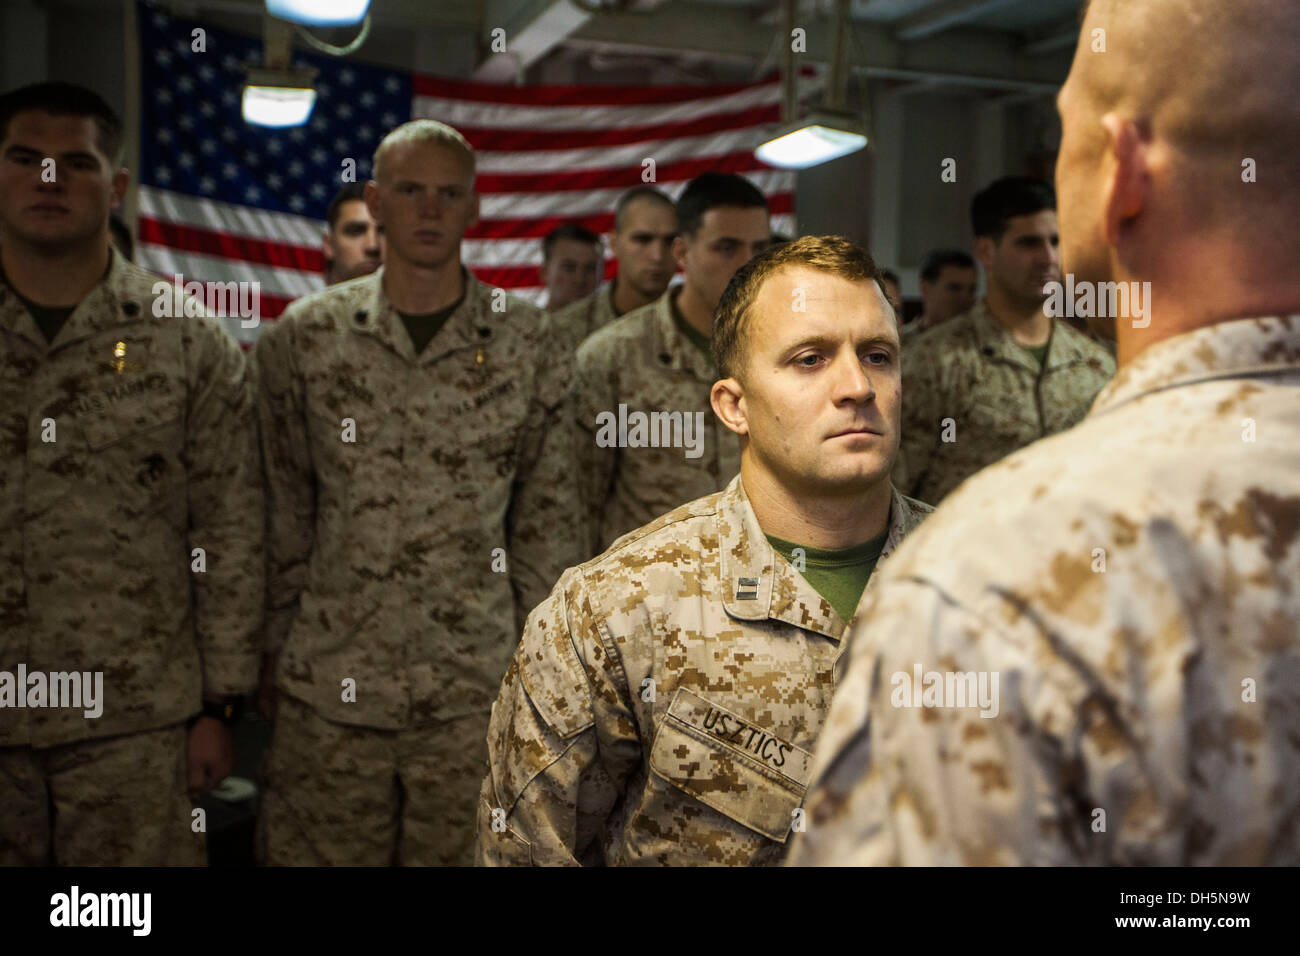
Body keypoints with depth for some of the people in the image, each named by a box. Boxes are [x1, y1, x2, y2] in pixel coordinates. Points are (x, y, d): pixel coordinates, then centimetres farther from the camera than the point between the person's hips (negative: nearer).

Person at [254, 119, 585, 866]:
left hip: (475, 692, 0)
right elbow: (280, 510, 7)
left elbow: (548, 517, 6)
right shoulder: (304, 336, 2)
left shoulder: (528, 345, 1)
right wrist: (275, 648, 6)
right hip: (327, 688, 1)